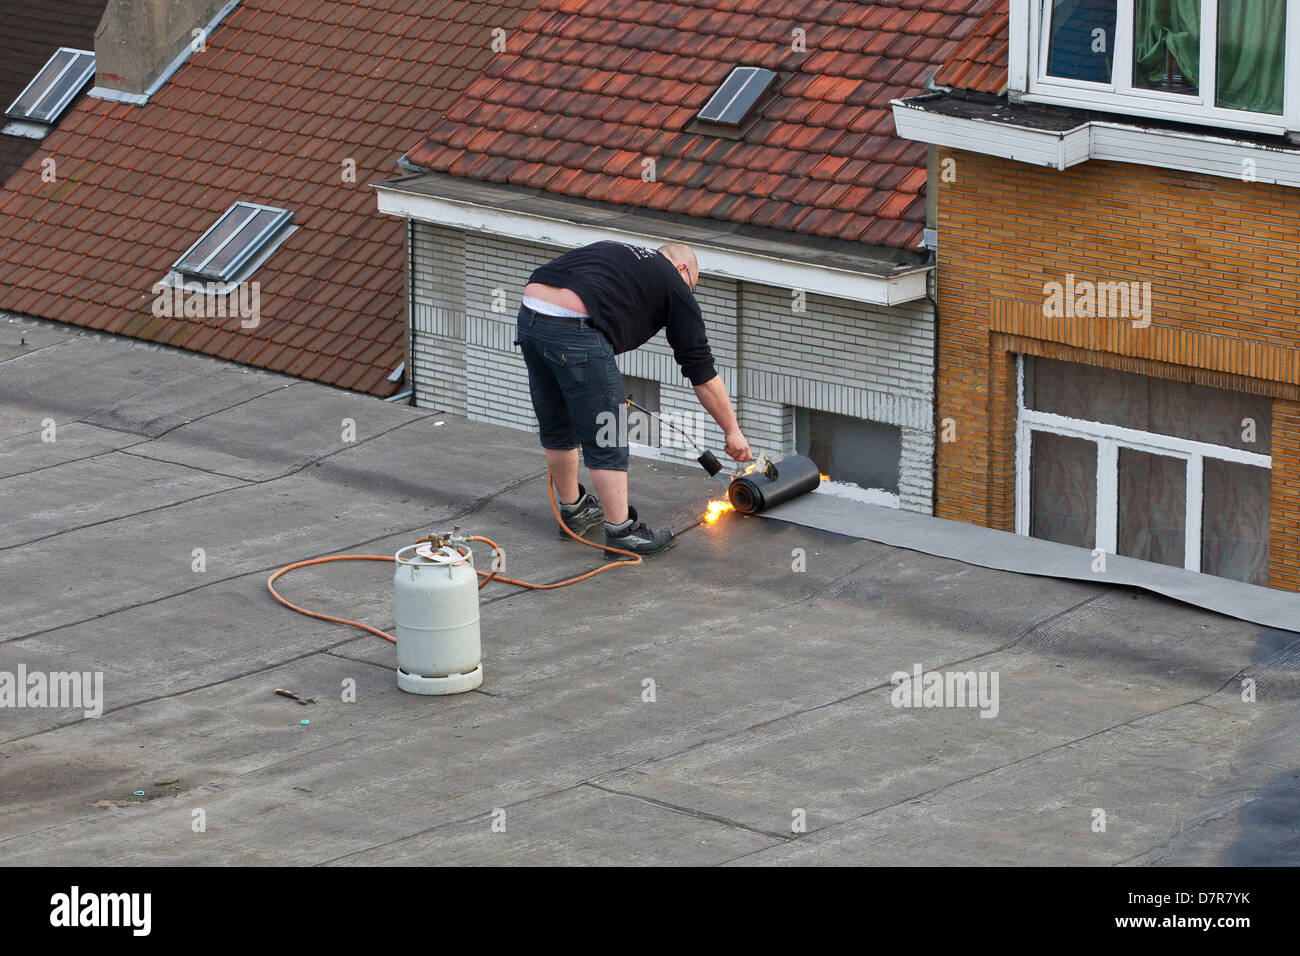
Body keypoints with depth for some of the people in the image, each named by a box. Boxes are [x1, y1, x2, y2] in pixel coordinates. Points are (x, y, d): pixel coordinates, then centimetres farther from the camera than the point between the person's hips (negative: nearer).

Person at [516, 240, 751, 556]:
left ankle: (573, 510, 39)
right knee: (606, 438, 5)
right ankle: (621, 530, 11)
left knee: (557, 427, 24)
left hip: (529, 315, 7)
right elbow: (702, 372, 15)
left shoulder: (616, 252, 33)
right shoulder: (674, 284, 14)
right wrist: (732, 431, 22)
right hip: (574, 328, -7)